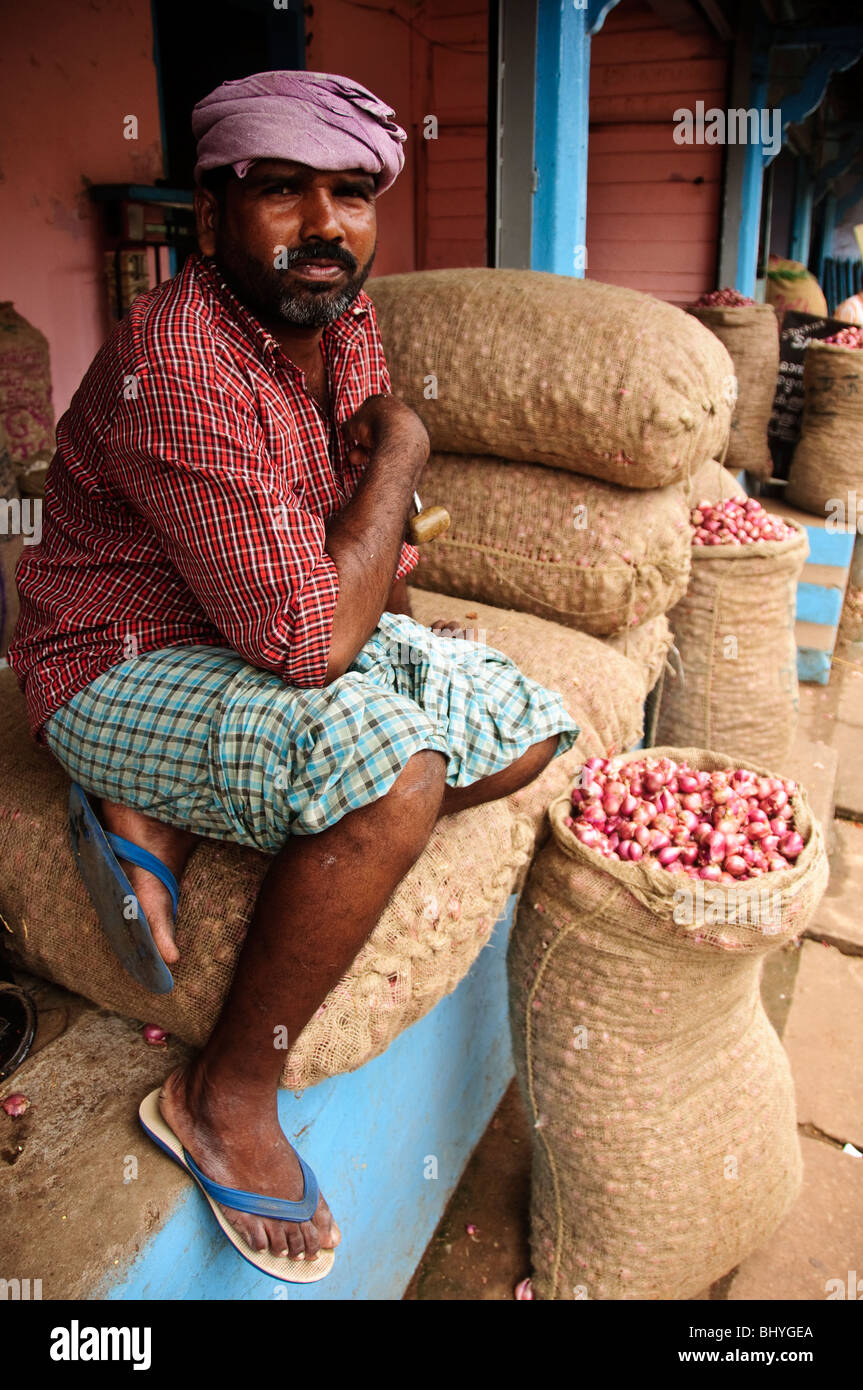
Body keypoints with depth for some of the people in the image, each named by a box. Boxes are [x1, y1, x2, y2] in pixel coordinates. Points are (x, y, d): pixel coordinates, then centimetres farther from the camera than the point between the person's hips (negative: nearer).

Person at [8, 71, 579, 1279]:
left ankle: (169, 819, -4)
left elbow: (366, 503, 18)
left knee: (528, 732, 2)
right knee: (392, 764, -34)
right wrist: (399, 454, -20)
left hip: (280, 632, 8)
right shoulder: (175, 366, -27)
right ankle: (226, 1094, -10)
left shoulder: (344, 318, 0)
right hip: (125, 667, -8)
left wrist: (399, 622, 7)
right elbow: (309, 639, -33)